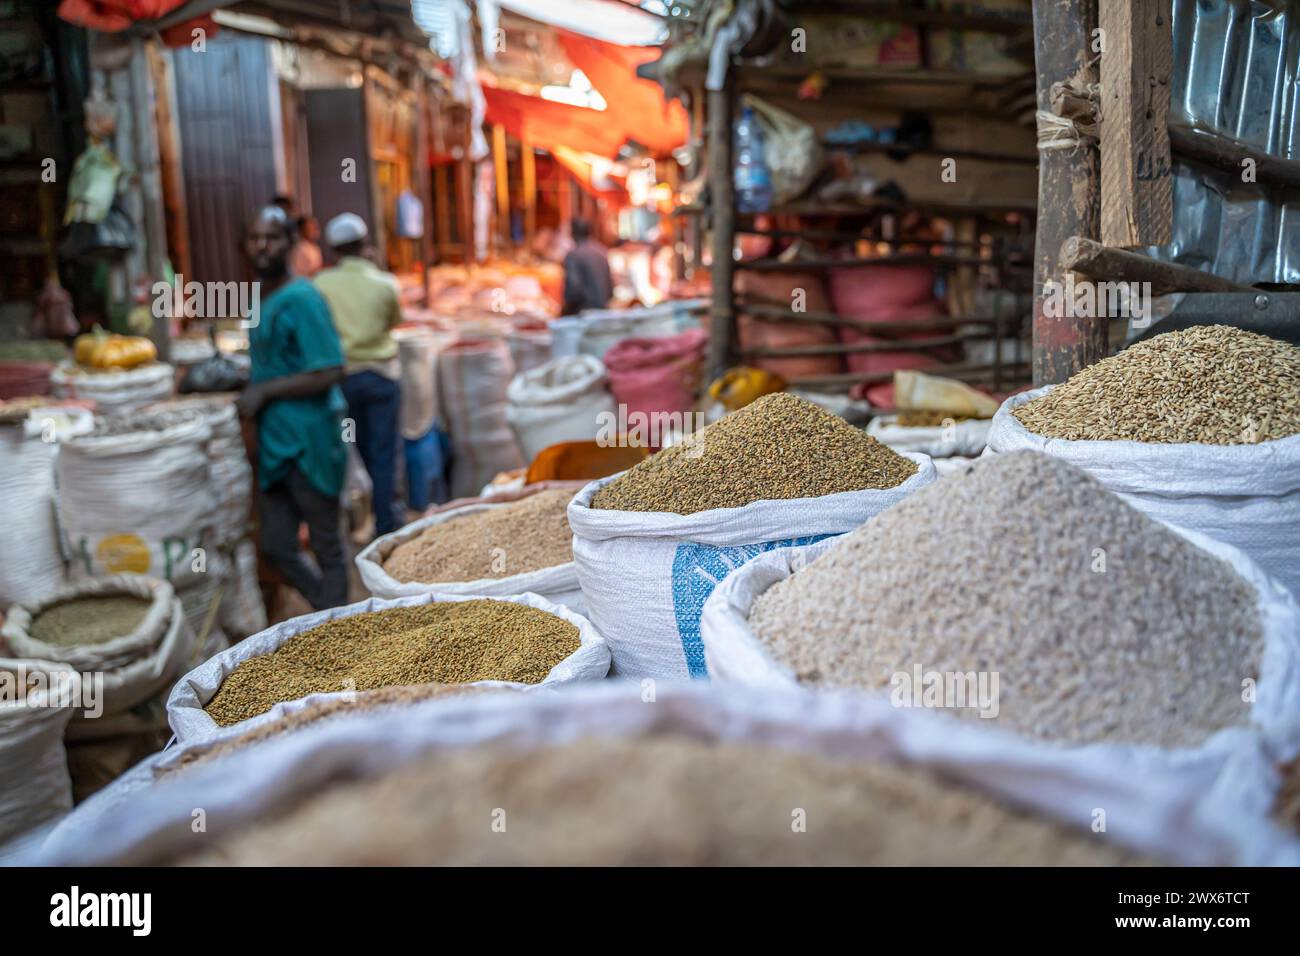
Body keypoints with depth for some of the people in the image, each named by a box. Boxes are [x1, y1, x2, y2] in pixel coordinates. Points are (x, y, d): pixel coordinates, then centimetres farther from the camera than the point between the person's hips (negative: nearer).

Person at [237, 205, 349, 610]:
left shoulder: (301, 299, -14)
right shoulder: (260, 300, 12)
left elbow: (329, 372, -21)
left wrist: (264, 391, -16)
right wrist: (247, 384, 8)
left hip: (310, 442, -9)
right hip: (276, 443, 9)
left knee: (326, 547, 5)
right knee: (277, 546, 13)